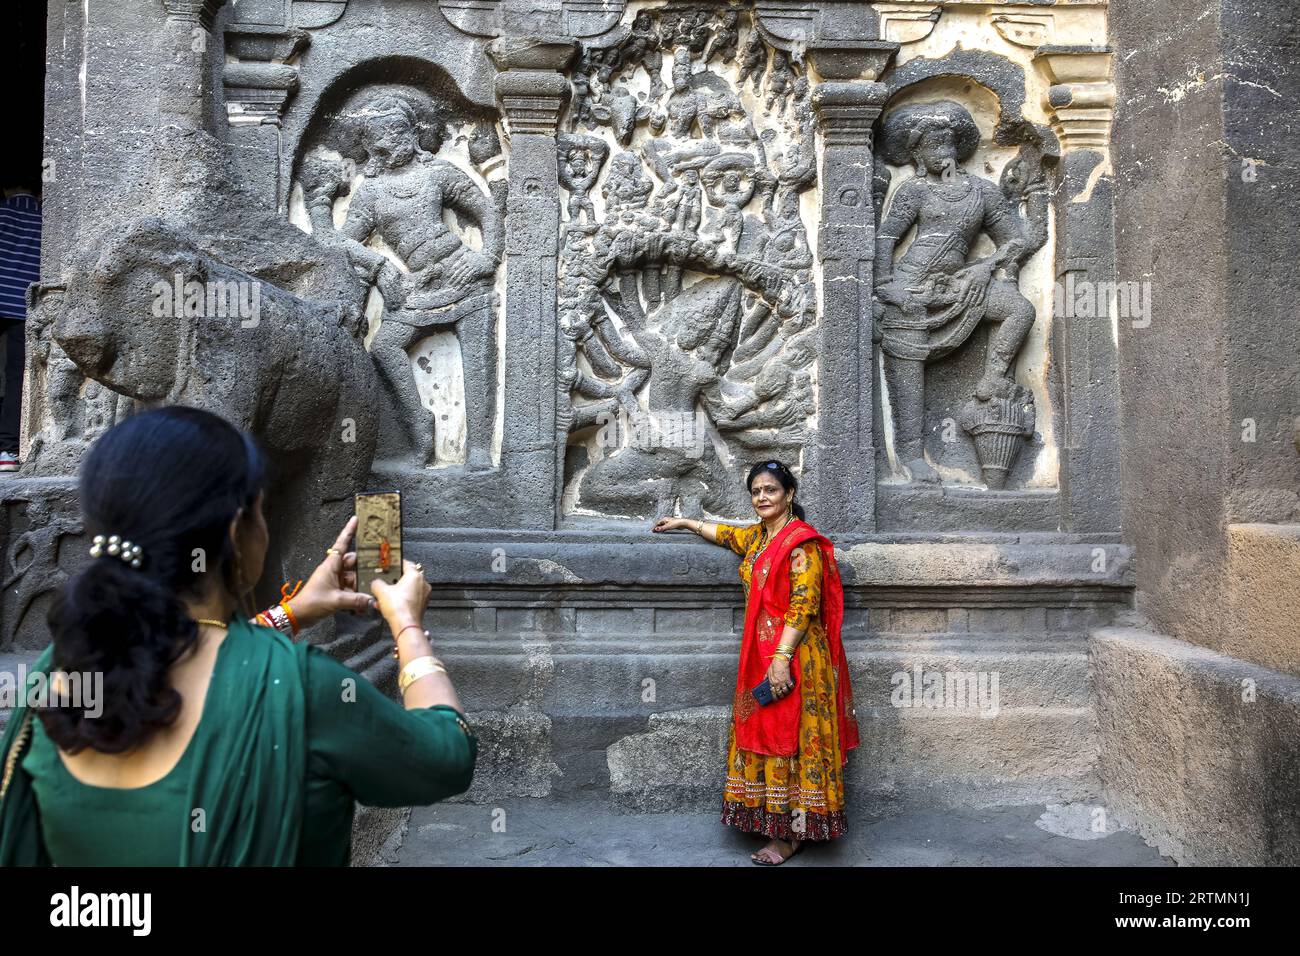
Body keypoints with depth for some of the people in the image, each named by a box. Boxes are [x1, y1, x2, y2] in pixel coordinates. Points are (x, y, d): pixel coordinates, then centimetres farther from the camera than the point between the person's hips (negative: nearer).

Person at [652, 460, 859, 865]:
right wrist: (684, 522, 44)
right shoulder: (756, 536, 13)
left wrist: (782, 658, -24)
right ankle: (771, 820, 23)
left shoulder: (801, 541, -13)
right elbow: (724, 533, 34)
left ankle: (791, 834, 7)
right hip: (759, 655, 9)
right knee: (762, 733, 12)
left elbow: (803, 604, -19)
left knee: (789, 736, -2)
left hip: (791, 656, -8)